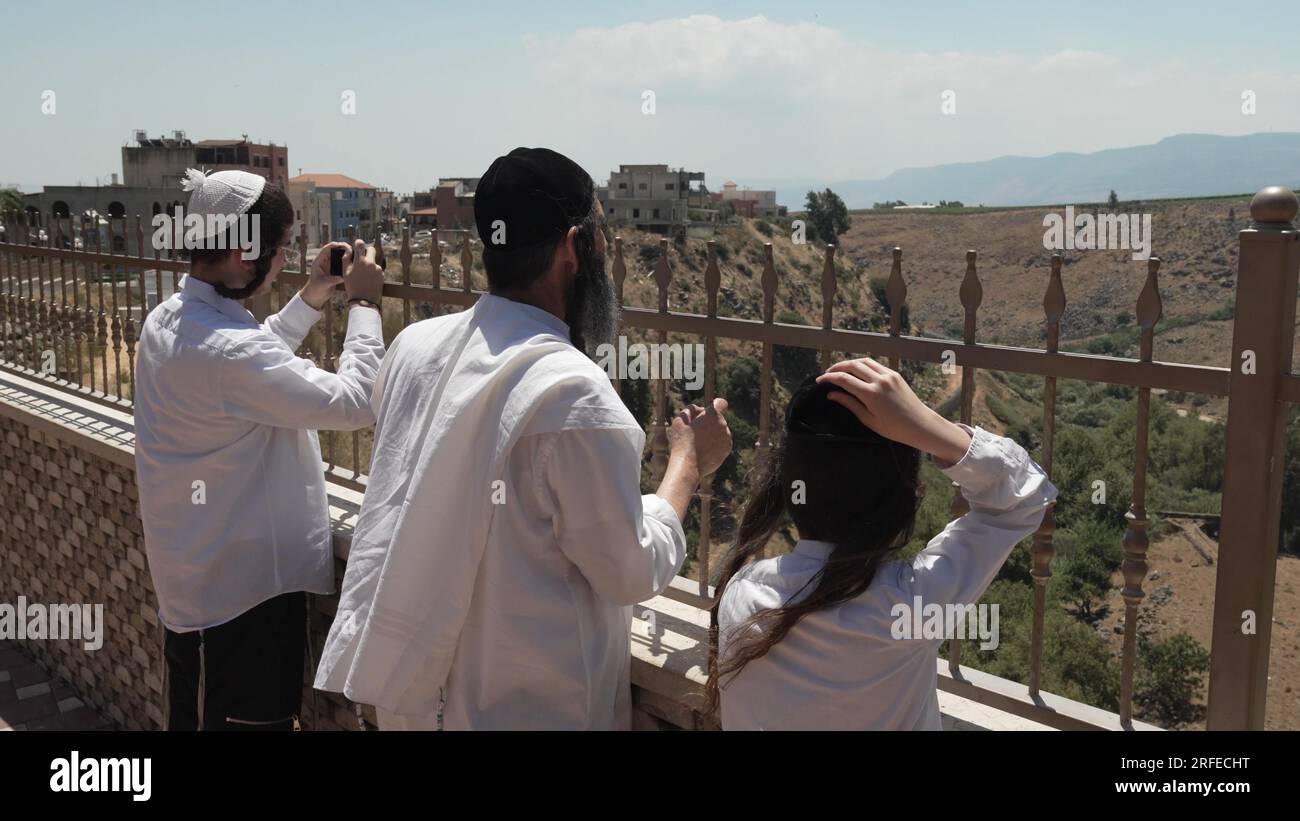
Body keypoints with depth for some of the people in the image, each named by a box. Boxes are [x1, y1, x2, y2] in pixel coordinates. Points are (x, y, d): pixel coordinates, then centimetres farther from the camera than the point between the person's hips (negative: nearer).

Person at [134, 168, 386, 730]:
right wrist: (363, 305, -12)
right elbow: (355, 404, -24)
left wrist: (310, 300, 13)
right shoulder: (228, 349, -29)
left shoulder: (167, 320, 1)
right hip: (245, 584, -9)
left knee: (193, 715, 23)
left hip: (186, 576, 9)